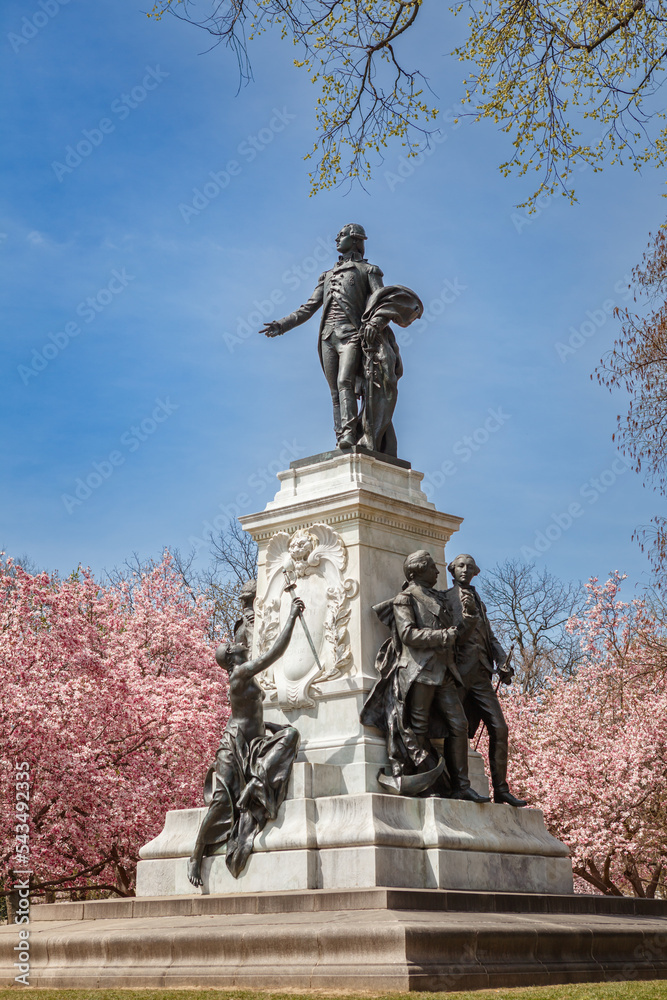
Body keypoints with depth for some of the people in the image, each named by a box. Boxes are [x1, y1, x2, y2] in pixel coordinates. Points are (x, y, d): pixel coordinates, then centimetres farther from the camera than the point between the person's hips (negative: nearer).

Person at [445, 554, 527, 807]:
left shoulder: (478, 601, 23)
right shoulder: (447, 598, 2)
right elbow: (453, 637, -8)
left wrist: (502, 663, 6)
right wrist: (468, 616, -24)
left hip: (480, 674, 6)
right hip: (459, 674, -6)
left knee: (499, 728, -2)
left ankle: (501, 789, 1)